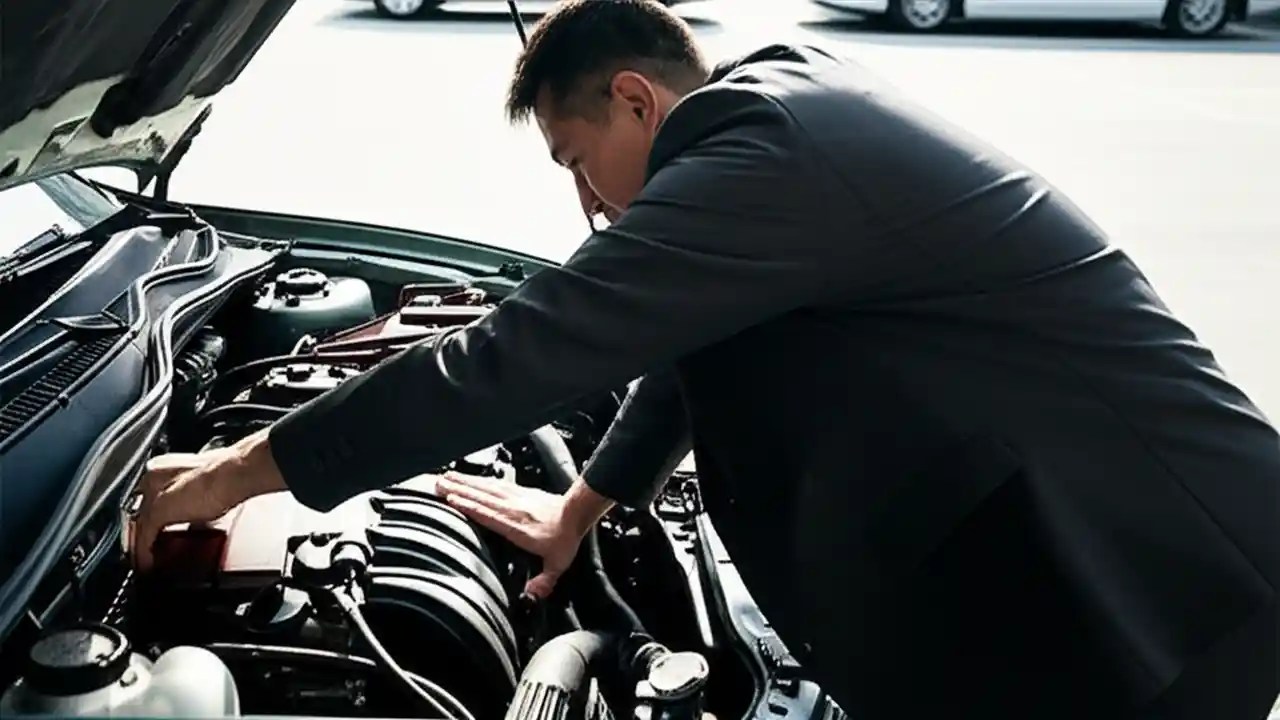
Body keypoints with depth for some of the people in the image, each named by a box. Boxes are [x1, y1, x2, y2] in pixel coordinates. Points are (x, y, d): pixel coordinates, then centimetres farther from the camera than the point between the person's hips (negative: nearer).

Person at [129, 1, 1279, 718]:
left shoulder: (772, 152, -22)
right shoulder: (786, 95, 8)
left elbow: (522, 352, -21)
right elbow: (696, 346, 20)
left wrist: (250, 468, -12)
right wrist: (585, 506, 24)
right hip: (1048, 513, 9)